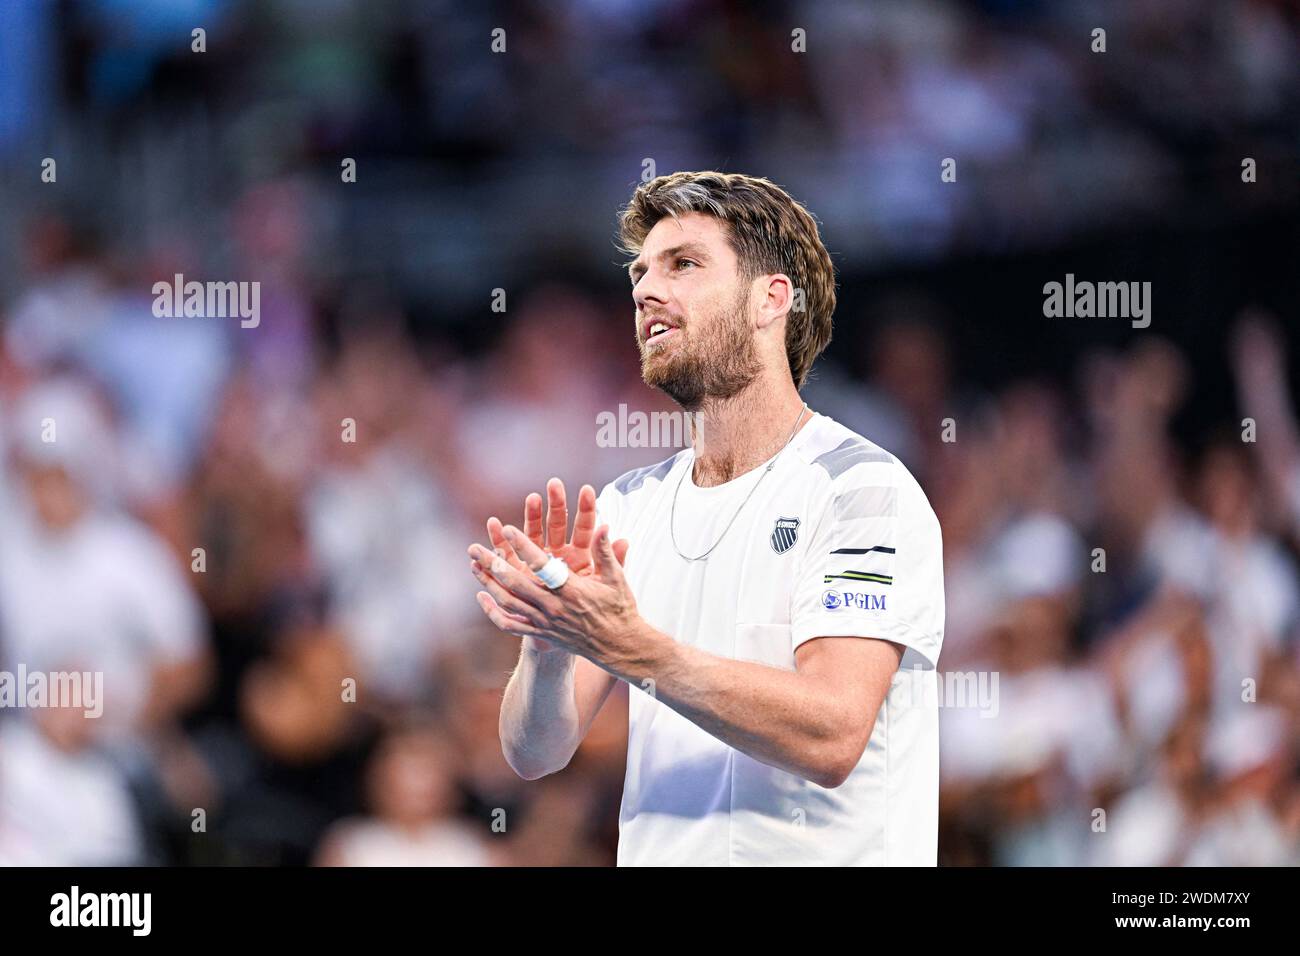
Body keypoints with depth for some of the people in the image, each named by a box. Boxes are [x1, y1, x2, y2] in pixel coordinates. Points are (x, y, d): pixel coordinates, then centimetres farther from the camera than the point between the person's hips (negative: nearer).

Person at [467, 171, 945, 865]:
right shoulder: (625, 508, 12)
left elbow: (831, 736, -16)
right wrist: (548, 642, -12)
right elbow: (534, 754, 7)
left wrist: (625, 645, -22)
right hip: (655, 857, 4)